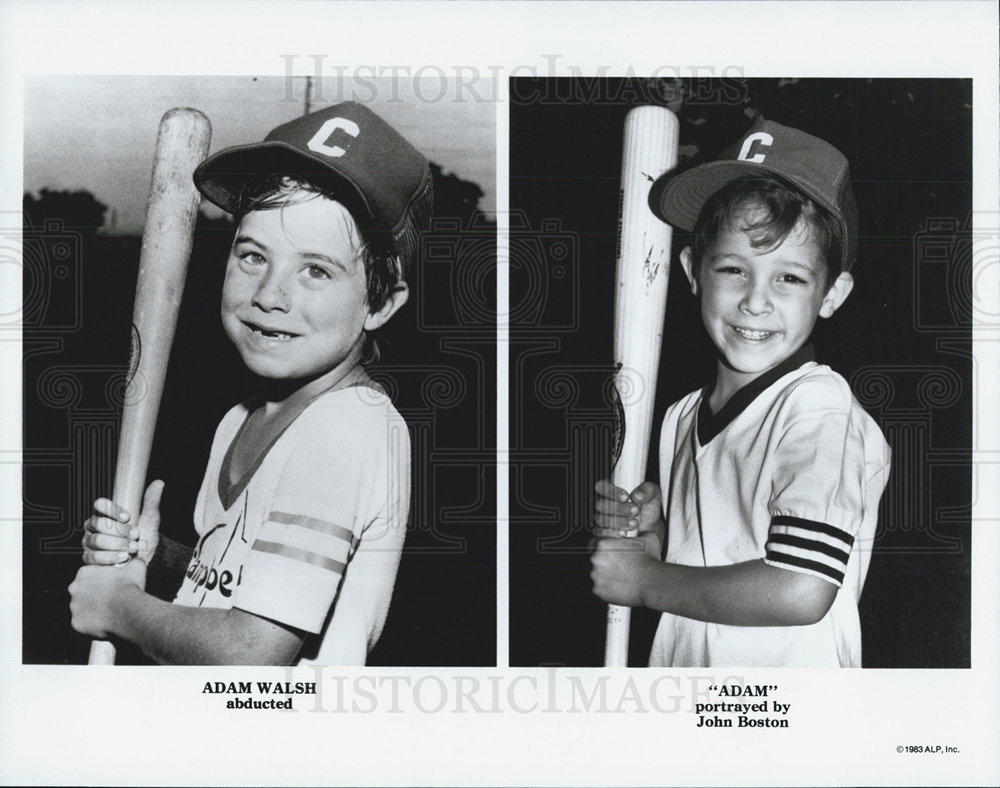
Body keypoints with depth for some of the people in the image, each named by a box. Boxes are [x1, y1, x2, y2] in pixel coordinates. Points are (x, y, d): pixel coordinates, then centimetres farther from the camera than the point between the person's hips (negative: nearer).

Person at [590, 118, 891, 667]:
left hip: (790, 698, -5)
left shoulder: (820, 407, -20)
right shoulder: (681, 420, 0)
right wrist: (655, 533, -8)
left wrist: (648, 580, -19)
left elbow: (801, 592, -28)